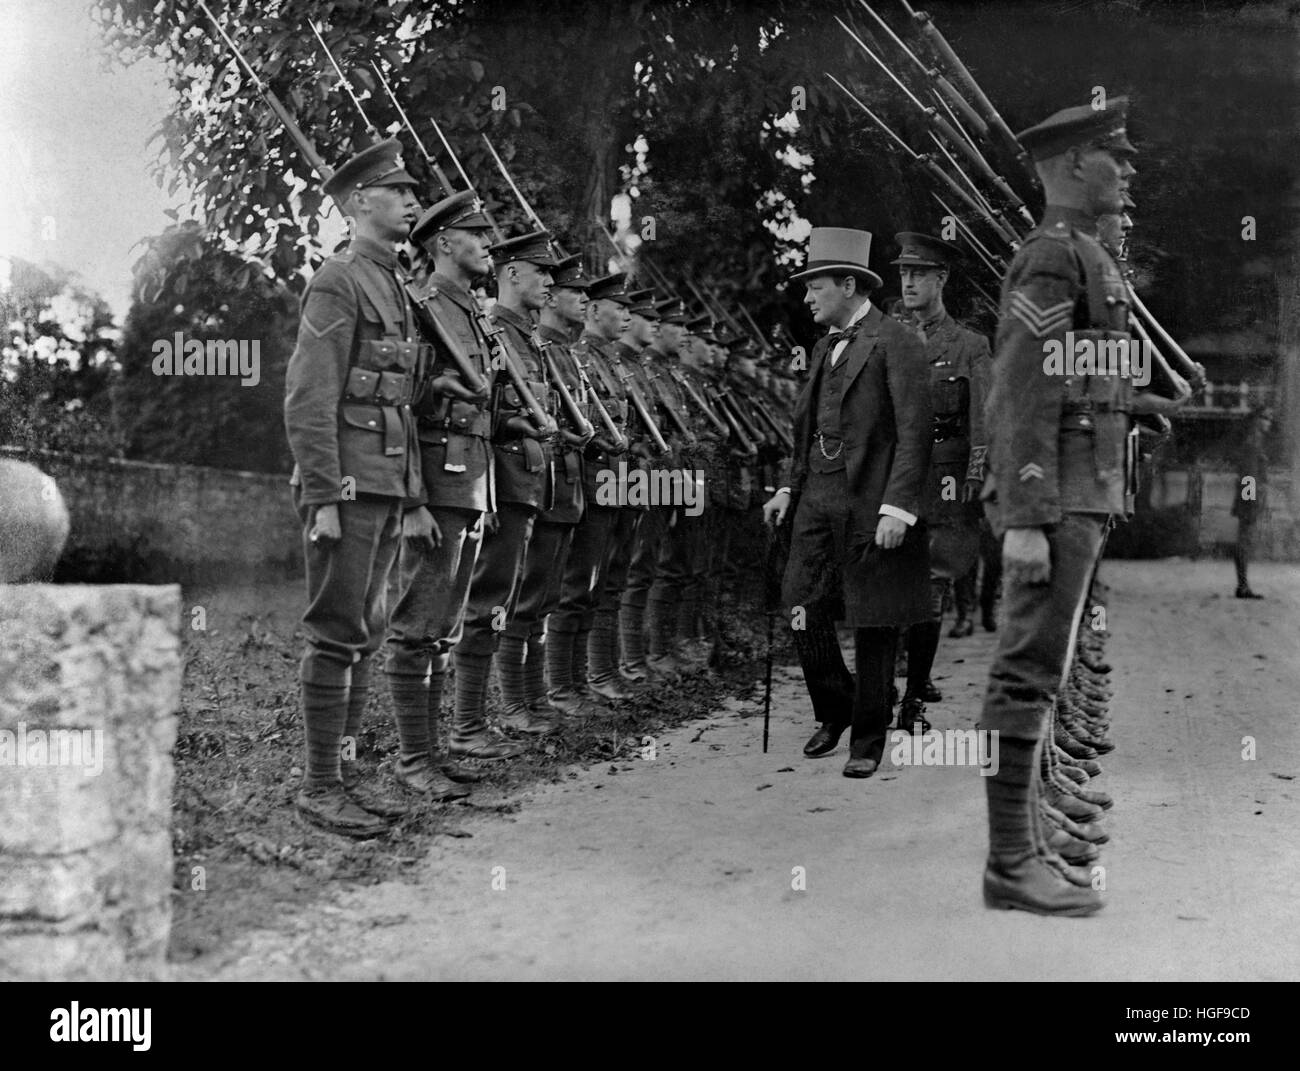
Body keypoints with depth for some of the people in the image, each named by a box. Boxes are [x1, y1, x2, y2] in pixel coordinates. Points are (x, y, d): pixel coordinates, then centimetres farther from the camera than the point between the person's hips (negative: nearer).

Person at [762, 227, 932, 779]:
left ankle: (867, 741, 15)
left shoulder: (895, 342, -9)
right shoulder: (824, 345, 17)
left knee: (873, 626, 2)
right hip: (818, 499, 7)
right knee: (803, 609, 2)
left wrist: (897, 506, -19)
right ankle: (833, 712, 24)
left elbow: (915, 431, -14)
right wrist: (791, 487, 17)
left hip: (871, 505, -7)